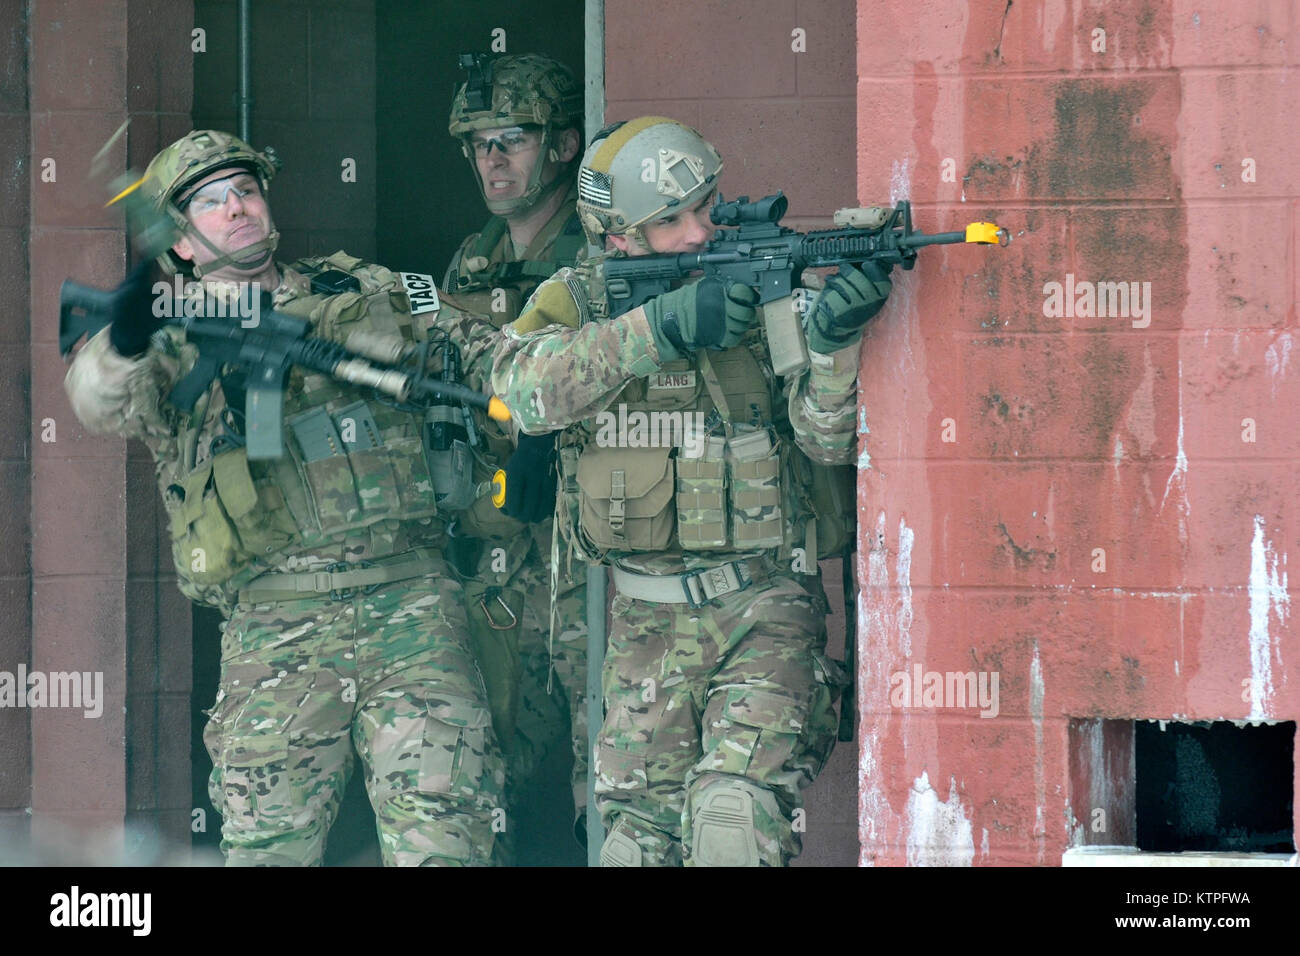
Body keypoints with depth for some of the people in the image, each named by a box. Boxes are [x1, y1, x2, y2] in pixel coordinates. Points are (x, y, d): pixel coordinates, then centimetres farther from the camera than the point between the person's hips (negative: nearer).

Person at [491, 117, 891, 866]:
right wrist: (659, 328, -30)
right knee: (642, 831, 8)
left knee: (737, 822, -20)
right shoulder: (578, 299, 0)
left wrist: (835, 338, -31)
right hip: (648, 624, 3)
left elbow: (828, 439, -11)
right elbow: (525, 389, -21)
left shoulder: (764, 290, -5)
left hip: (764, 614, -3)